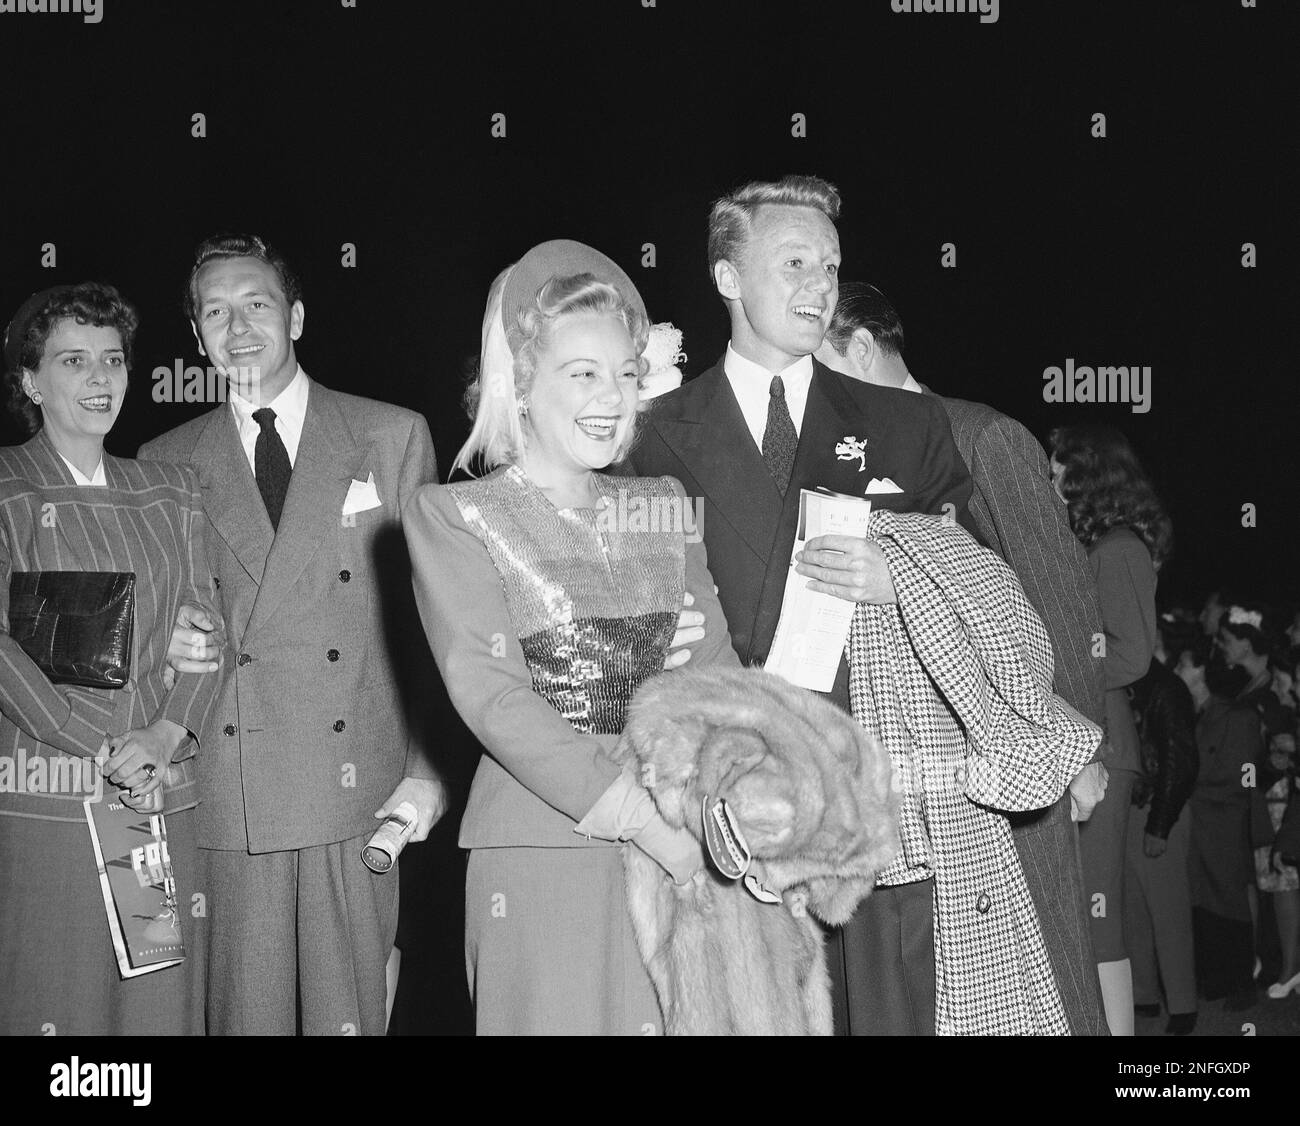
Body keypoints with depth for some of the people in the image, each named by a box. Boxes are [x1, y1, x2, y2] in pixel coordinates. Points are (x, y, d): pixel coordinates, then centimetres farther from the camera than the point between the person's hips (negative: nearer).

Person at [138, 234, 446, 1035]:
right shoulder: (167, 464, 10)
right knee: (245, 1014, 4)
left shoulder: (392, 436, 6)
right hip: (228, 793, 1)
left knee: (351, 1015, 3)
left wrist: (428, 765, -2)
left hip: (359, 788, -1)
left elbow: (429, 611, 4)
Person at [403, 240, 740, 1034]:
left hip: (685, 851, 4)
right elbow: (493, 696, -10)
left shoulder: (663, 506, 14)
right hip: (545, 857, -4)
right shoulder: (453, 517, 0)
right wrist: (639, 817, -18)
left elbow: (715, 665, 7)